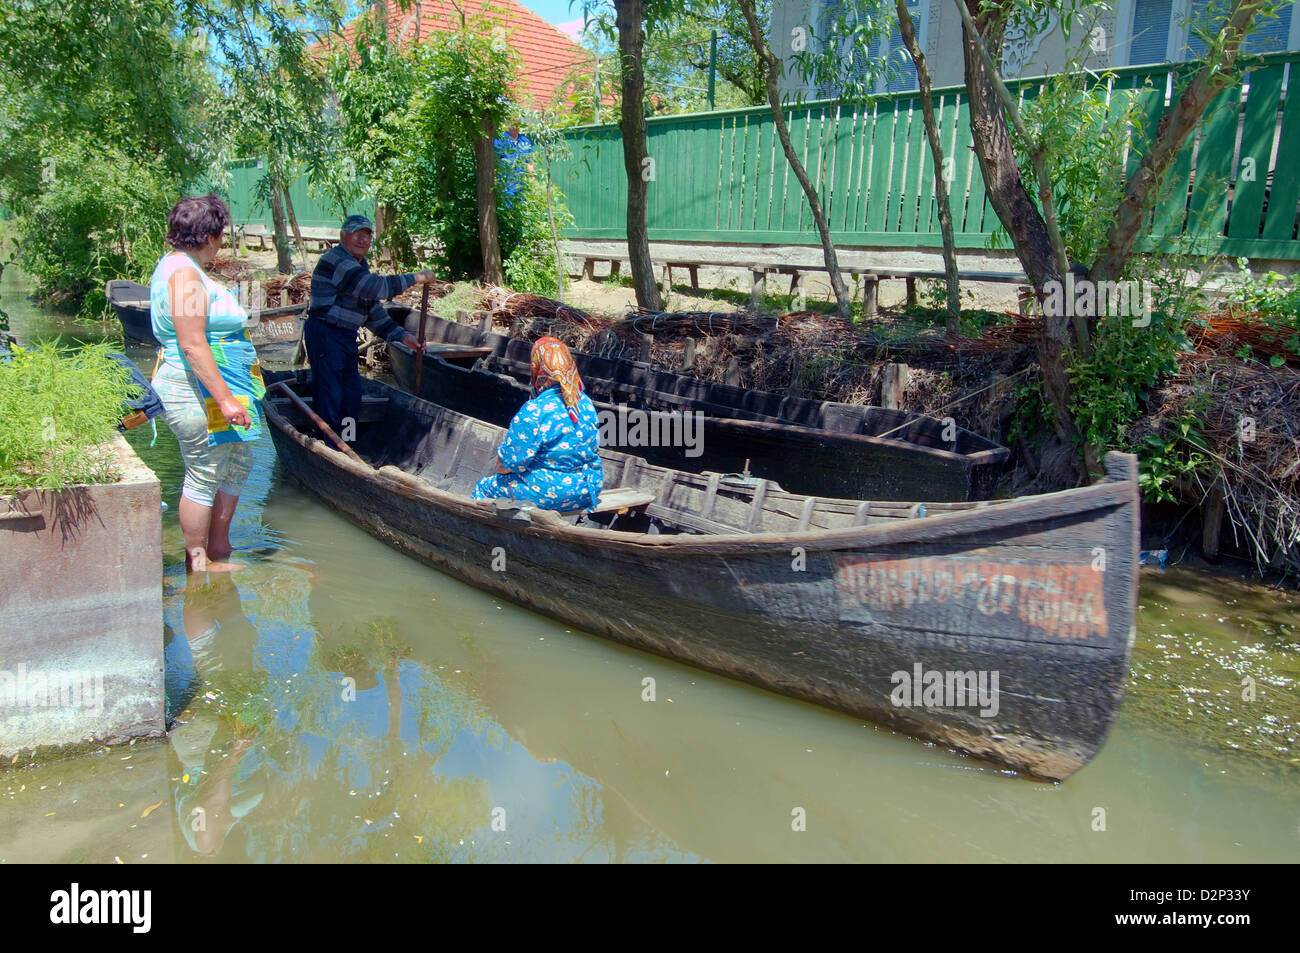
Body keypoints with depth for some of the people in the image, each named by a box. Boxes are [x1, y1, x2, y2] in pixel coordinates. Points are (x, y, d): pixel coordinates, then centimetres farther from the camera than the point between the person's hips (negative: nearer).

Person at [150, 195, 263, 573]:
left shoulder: (176, 265, 15)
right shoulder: (185, 273, -19)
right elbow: (193, 346, -26)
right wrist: (225, 399, -27)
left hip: (204, 391, 11)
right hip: (198, 394, -11)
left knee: (237, 463, 18)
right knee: (204, 476, -1)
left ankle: (218, 548, 27)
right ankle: (198, 562, 12)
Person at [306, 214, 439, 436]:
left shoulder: (360, 266, 17)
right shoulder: (335, 260, -15)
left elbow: (374, 312, 19)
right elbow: (375, 287, -26)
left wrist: (402, 335, 9)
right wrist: (416, 278, -19)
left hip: (347, 337, 10)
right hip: (324, 334, -10)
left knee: (351, 397, 13)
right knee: (330, 397, -7)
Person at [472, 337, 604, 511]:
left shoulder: (534, 411, -23)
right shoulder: (585, 402, 0)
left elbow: (506, 464, -18)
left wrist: (500, 467, 6)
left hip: (551, 497, -7)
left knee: (485, 487, 16)